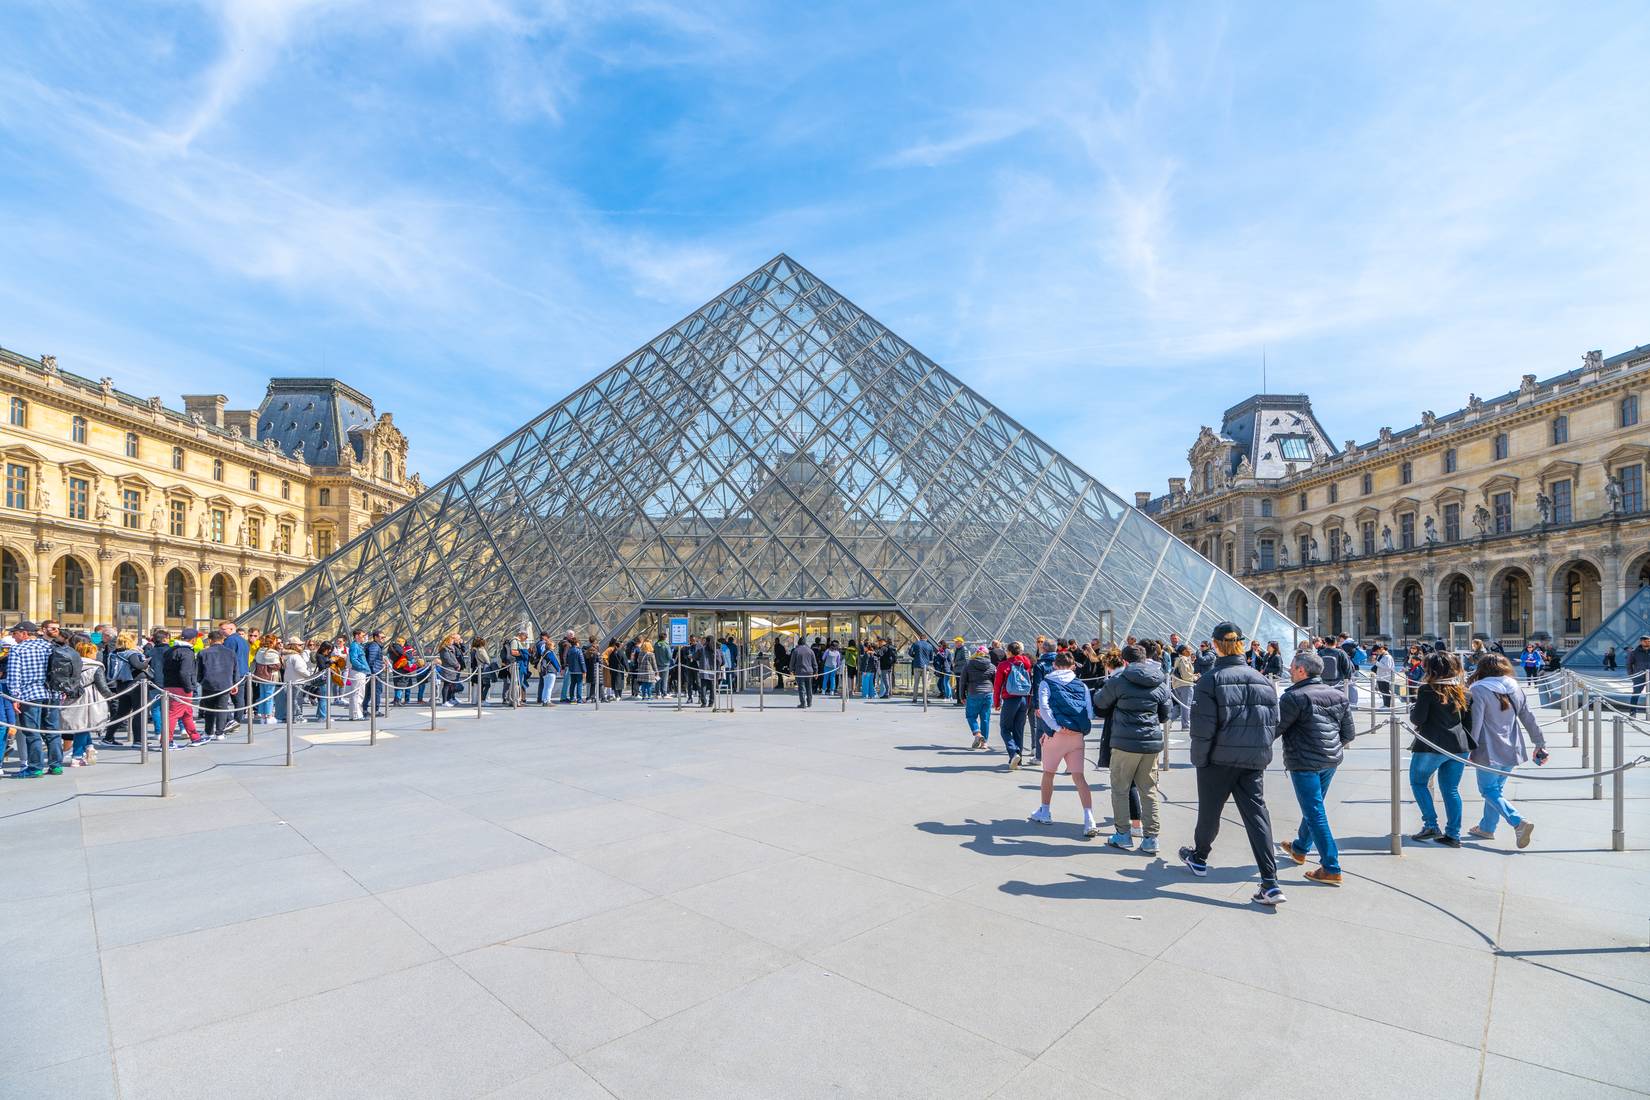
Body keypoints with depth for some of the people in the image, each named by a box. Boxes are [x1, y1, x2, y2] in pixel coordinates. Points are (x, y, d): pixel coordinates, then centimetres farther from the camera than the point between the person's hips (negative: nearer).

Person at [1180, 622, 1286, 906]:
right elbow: (1274, 724, 7)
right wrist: (1259, 750, 16)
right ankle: (1270, 884, -2)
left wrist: (1199, 759, -5)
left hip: (1219, 759, -4)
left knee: (1209, 811, 14)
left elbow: (1203, 727, -15)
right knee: (1257, 814, 5)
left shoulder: (1211, 680, -12)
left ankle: (1199, 858, 35)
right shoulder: (1263, 680, 4)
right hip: (1255, 761, 4)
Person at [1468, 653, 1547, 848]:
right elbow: (1529, 719, 10)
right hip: (1511, 750, 7)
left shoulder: (1478, 690, -13)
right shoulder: (1515, 688, 6)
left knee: (1489, 791, 3)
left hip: (1489, 751, -7)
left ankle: (1519, 822, -17)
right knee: (1497, 789, 17)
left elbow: (1475, 723, -17)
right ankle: (1487, 828, 27)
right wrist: (1541, 744, 18)